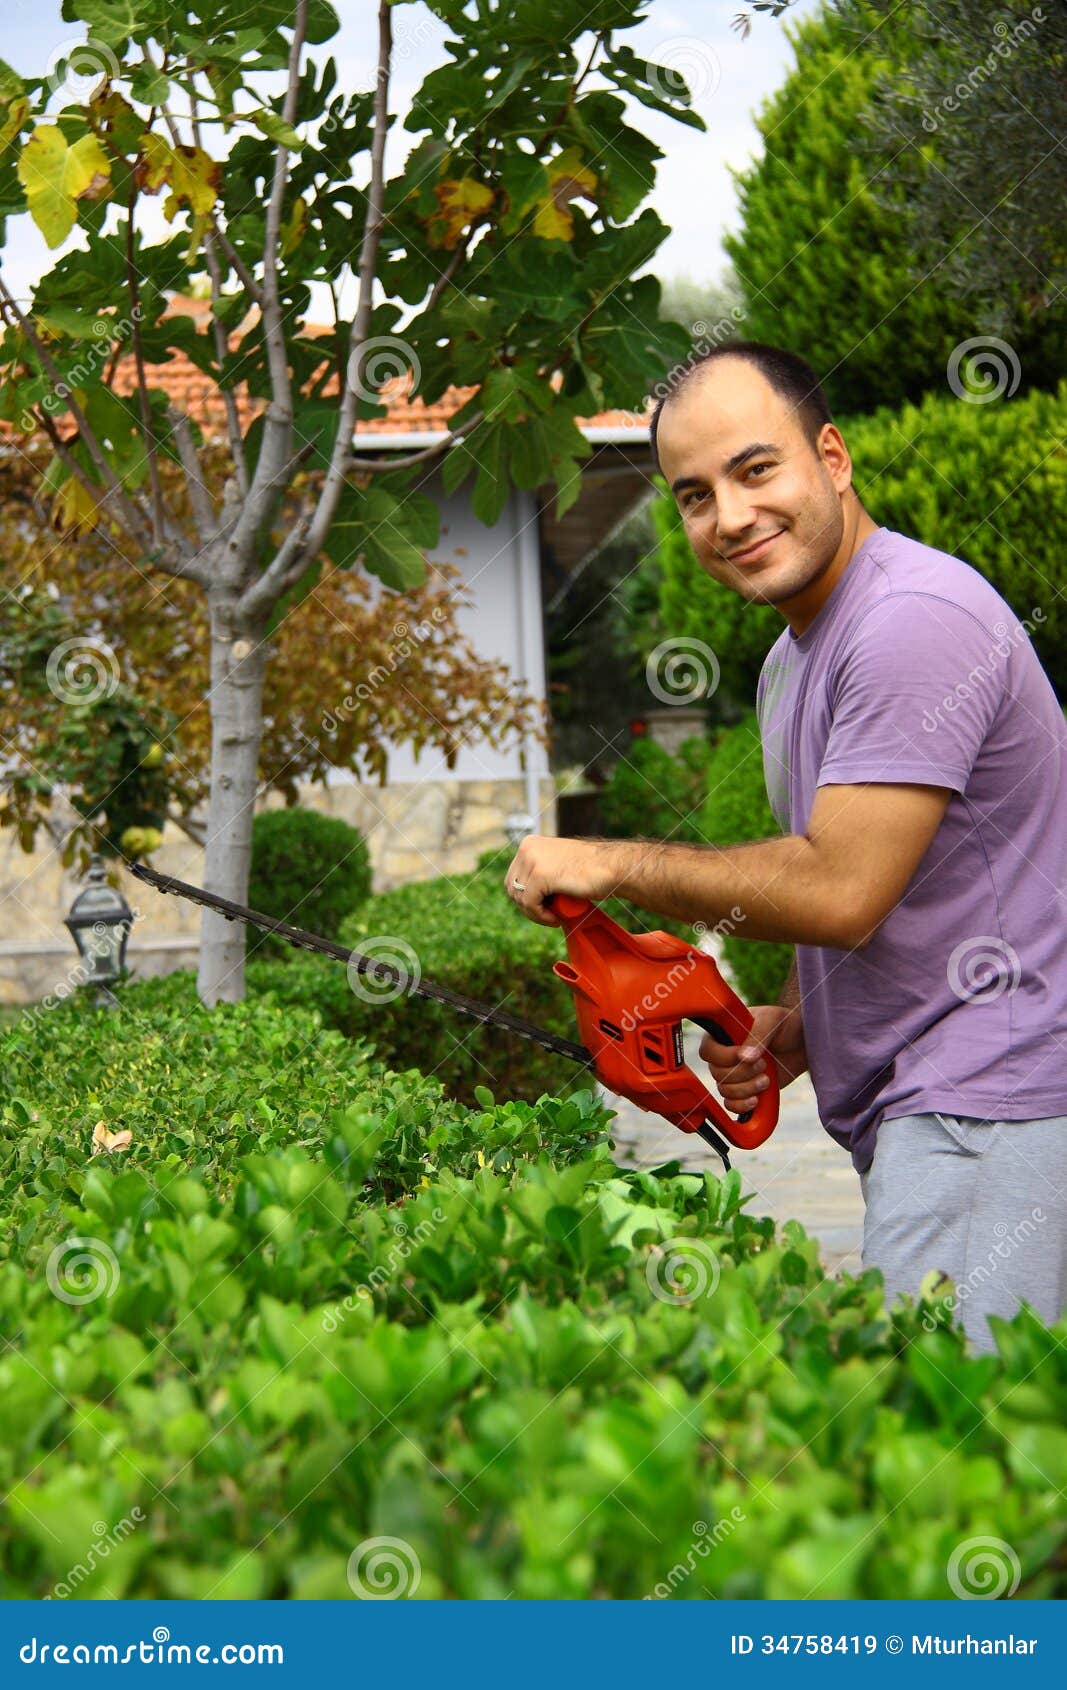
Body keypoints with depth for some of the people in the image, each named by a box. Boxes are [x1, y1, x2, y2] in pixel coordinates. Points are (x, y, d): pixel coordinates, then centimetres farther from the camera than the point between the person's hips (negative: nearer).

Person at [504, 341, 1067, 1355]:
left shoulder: (917, 619, -16)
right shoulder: (791, 661, 17)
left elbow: (840, 892, -20)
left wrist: (611, 866, -9)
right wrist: (795, 1028, 6)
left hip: (985, 1116, -10)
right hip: (907, 1118, 10)